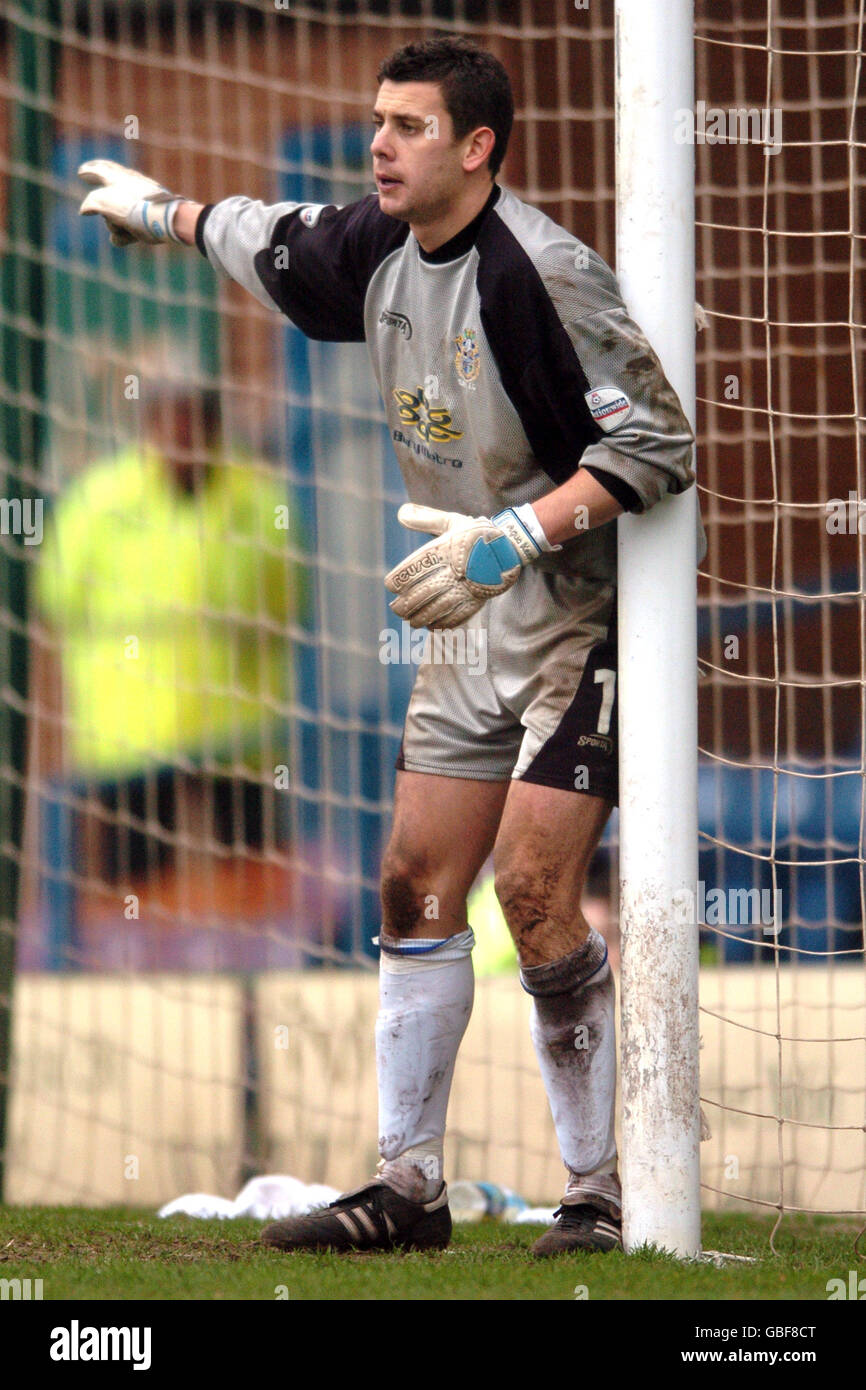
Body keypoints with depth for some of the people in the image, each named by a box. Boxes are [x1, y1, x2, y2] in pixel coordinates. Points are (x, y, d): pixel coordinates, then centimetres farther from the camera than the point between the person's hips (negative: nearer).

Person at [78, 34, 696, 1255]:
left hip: (584, 617, -8)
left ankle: (602, 1194, -9)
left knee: (534, 889, -16)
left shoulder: (540, 270, -22)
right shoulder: (380, 248, 3)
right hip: (477, 623, 8)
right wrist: (162, 213, 41)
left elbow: (658, 440, -23)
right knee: (417, 885, 6)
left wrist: (517, 539, -31)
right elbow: (280, 242, 27)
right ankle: (409, 1188, 13)